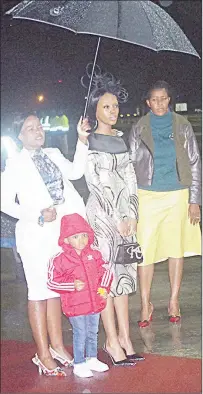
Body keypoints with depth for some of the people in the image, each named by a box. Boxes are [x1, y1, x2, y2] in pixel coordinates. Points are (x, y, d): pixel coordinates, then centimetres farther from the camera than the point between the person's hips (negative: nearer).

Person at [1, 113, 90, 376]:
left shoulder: (54, 155, 11)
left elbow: (75, 171, 2)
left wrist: (82, 141, -4)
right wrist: (38, 216, -17)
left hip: (62, 231, 6)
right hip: (36, 236, -6)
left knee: (56, 290, 14)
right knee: (39, 292, -1)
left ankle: (57, 346, 26)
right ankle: (43, 355, 8)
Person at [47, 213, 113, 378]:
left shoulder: (94, 255, 1)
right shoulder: (60, 260, -13)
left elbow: (105, 272, 10)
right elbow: (52, 282, -12)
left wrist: (104, 288, -6)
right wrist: (73, 285, -22)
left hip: (95, 302, 5)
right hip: (75, 306, -5)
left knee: (93, 333, 19)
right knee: (80, 335, 3)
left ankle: (92, 359, 36)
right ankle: (79, 364, 19)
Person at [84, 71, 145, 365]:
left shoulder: (120, 140, 12)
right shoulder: (89, 143, -7)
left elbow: (130, 179, 9)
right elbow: (97, 185, -11)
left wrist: (133, 215, -2)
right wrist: (118, 219, -12)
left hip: (125, 216, 6)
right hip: (102, 215, -6)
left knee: (123, 273, 9)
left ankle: (124, 336, 17)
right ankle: (112, 341, 5)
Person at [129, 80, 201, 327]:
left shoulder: (182, 126, 4)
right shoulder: (139, 129, 3)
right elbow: (131, 166, 6)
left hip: (178, 195, 1)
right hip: (147, 196, -1)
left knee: (177, 248, 6)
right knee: (145, 249, -4)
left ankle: (174, 302, 17)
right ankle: (145, 304, 6)